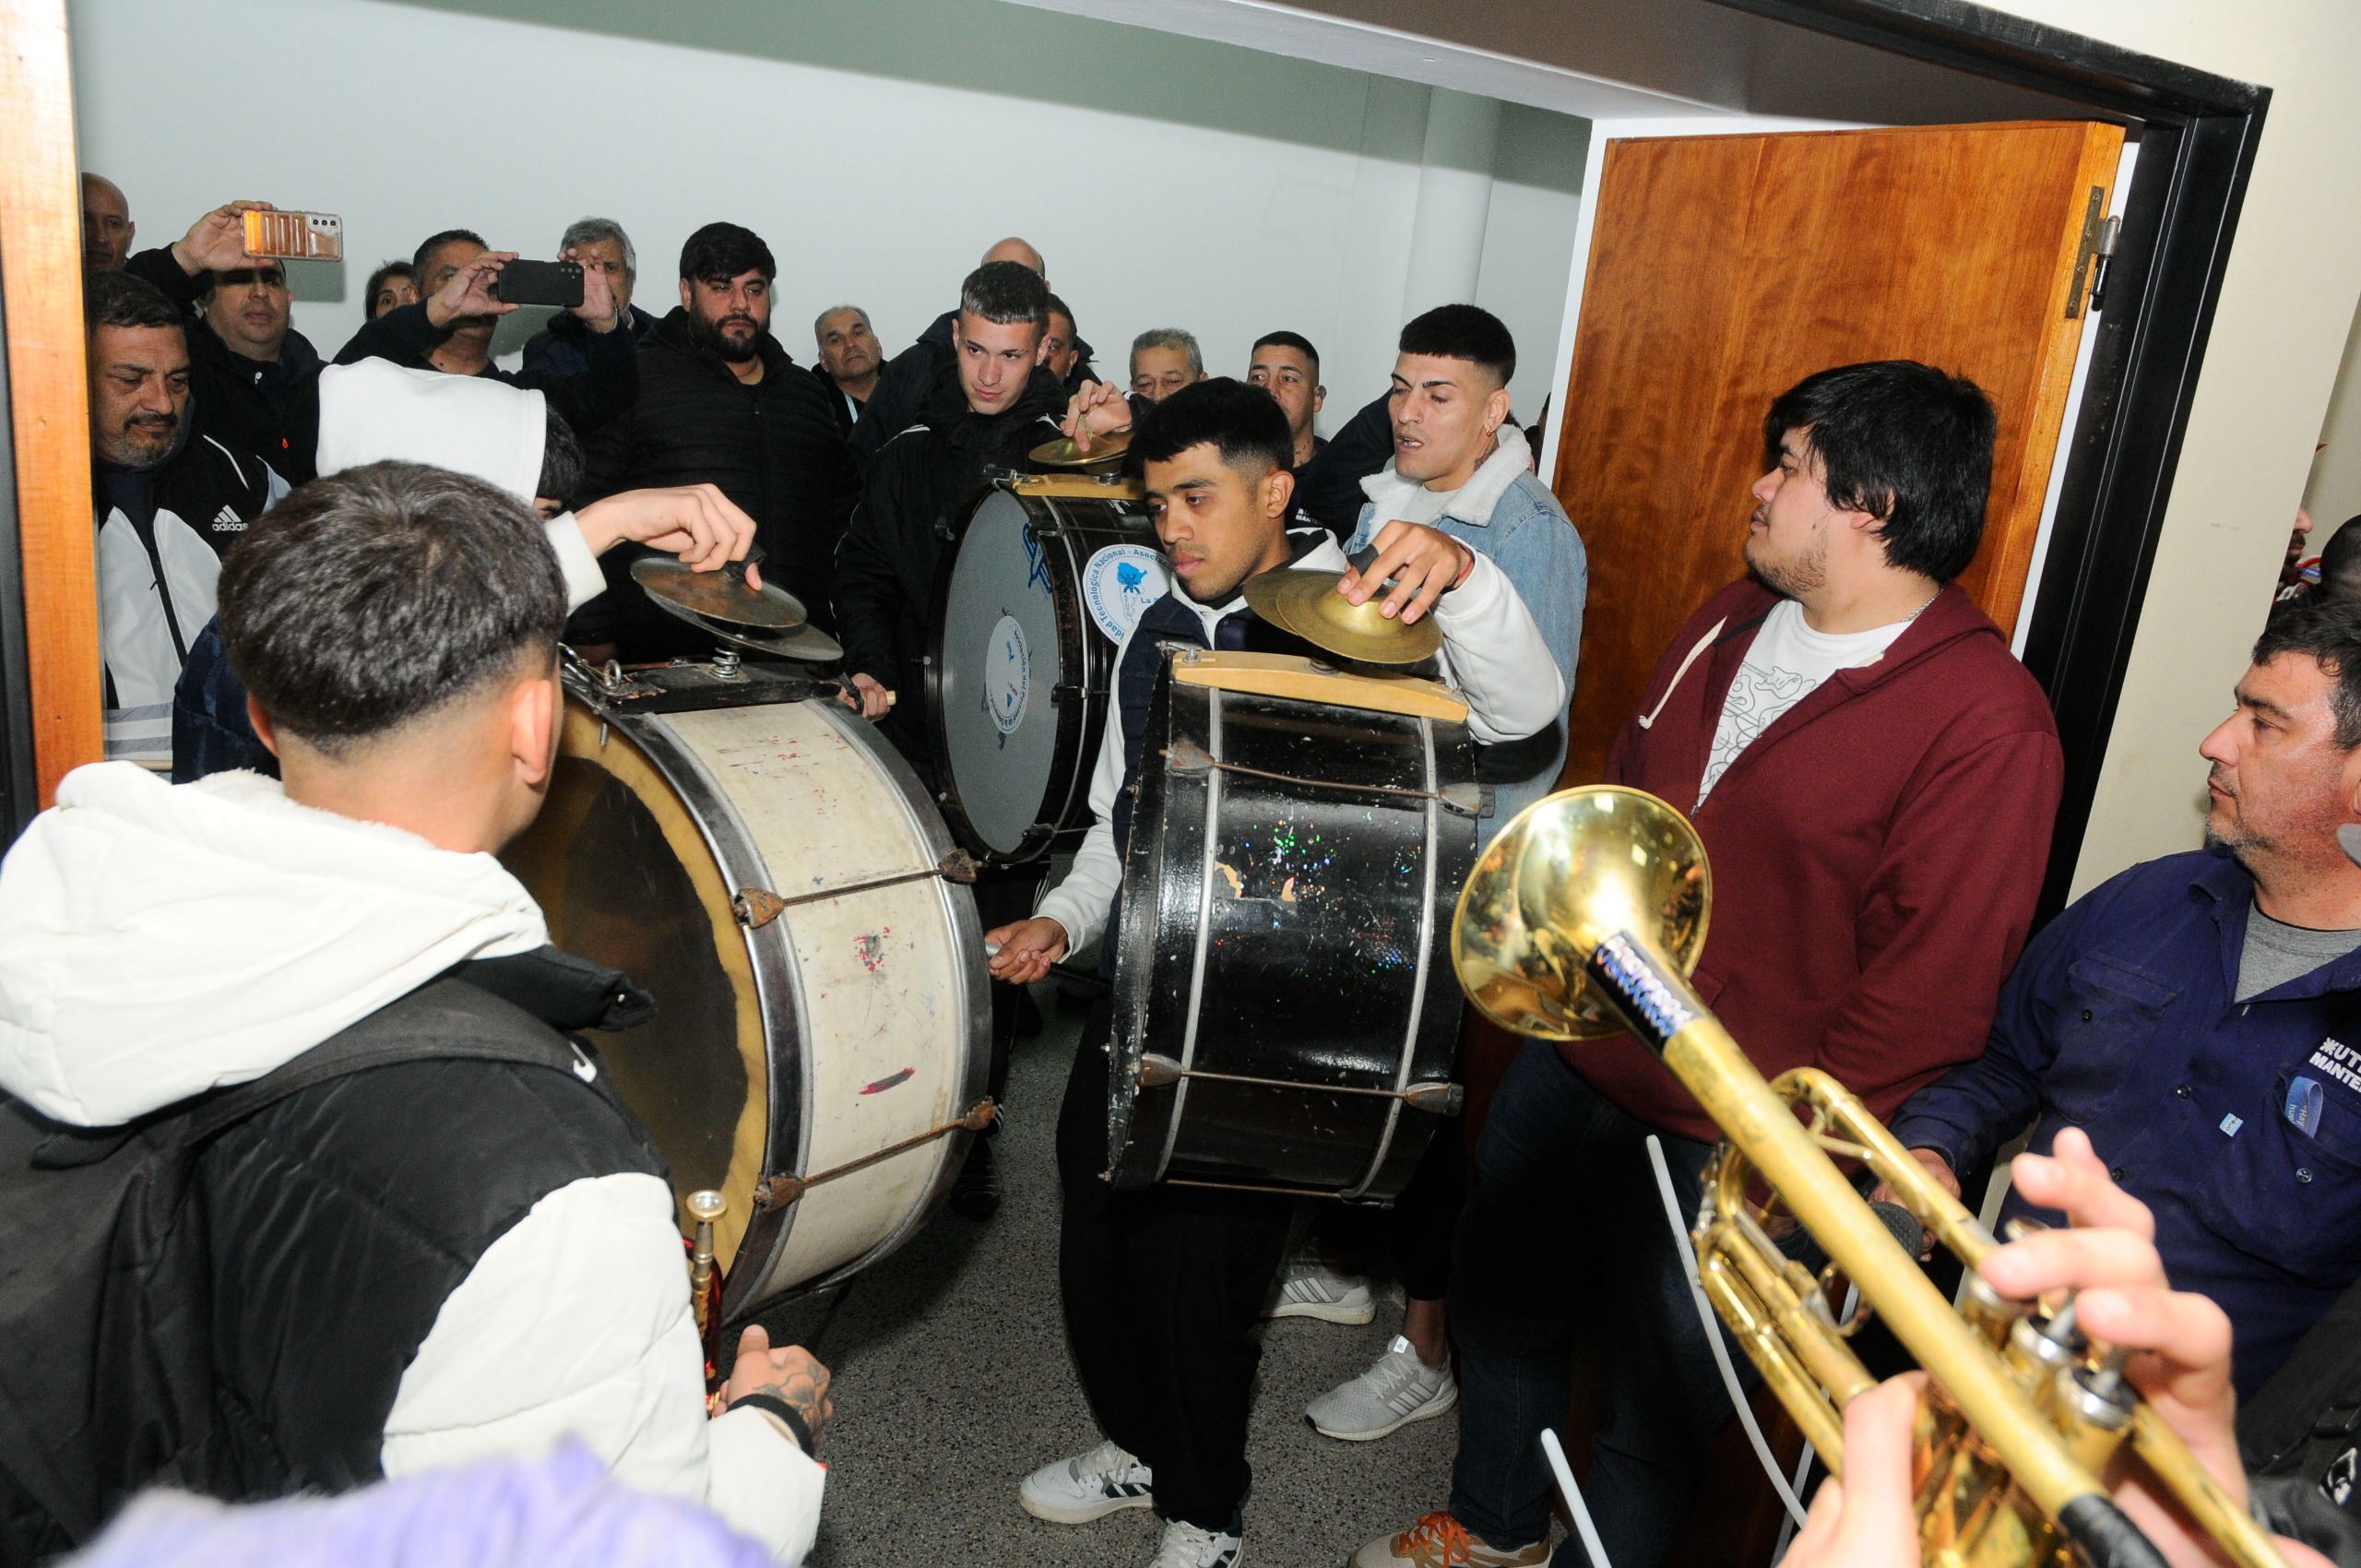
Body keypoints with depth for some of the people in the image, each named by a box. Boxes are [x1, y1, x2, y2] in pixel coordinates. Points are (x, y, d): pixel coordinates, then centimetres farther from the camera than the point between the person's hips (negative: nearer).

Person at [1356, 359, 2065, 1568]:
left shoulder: (1986, 720, -19)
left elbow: (1932, 991, -20)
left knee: (1654, 1403, 13)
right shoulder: (1735, 619, 4)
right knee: (1502, 1297, 25)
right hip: (1569, 1053, 8)